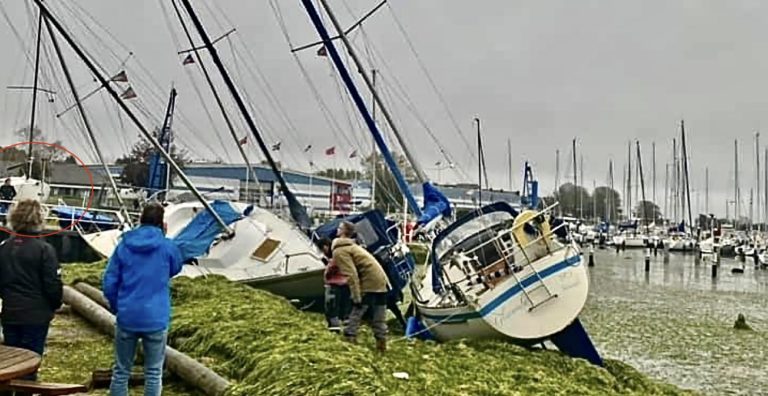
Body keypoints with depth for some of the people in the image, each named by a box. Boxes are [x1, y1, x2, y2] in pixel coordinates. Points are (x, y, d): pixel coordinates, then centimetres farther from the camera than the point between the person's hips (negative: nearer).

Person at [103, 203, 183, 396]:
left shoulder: (123, 246, -1)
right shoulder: (167, 247, -7)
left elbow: (109, 283, 1)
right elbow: (176, 268, 16)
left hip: (127, 317, 2)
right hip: (156, 319, -2)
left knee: (121, 371, 15)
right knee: (153, 373, 9)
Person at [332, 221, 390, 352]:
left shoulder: (340, 251, -8)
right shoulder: (352, 246, 23)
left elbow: (351, 276, -17)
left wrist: (356, 297, -18)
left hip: (369, 284, -9)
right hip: (381, 280, 9)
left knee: (355, 313, -3)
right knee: (379, 317, 14)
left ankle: (348, 340, -5)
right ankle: (381, 343, 19)